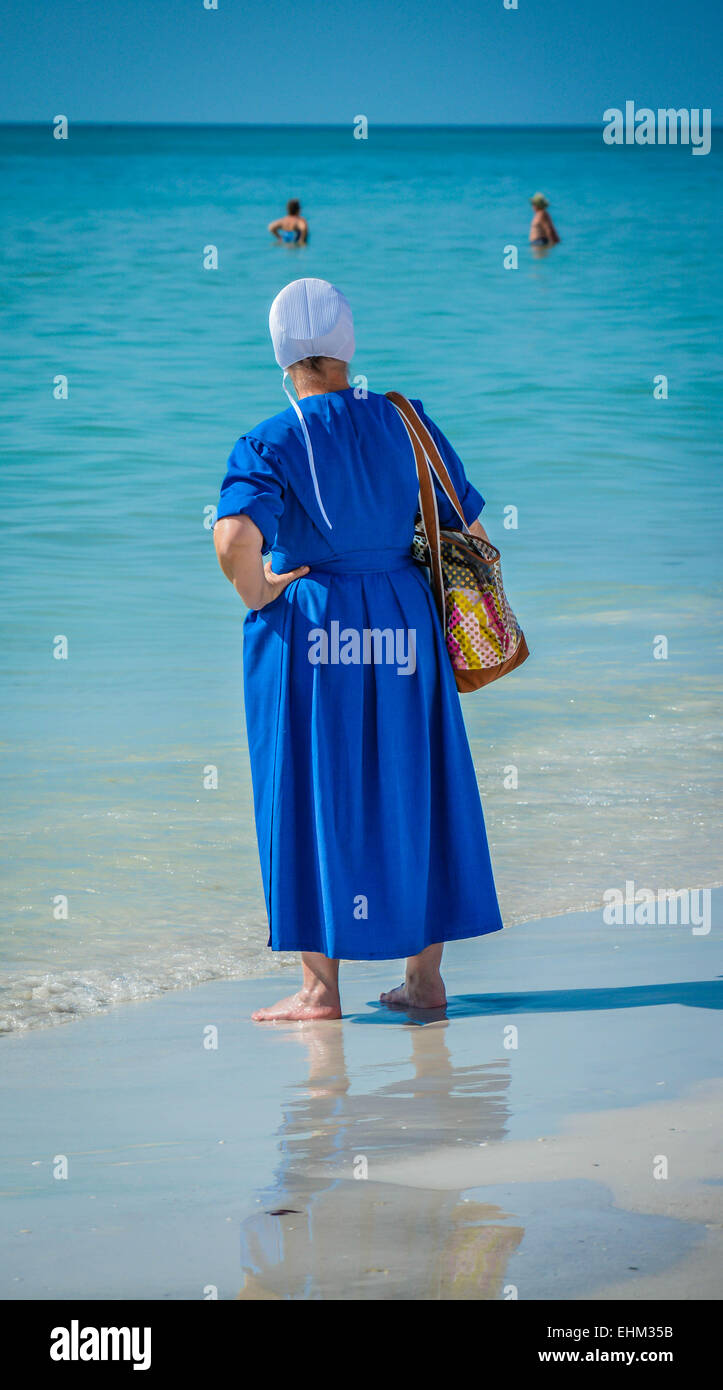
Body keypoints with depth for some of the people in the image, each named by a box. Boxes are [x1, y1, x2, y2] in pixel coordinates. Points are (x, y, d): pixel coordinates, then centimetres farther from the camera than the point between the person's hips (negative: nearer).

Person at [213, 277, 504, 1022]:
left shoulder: (270, 444, -11)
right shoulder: (405, 423, 1)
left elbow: (234, 539, -28)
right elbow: (471, 530, 5)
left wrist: (257, 595, -9)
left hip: (308, 632, -4)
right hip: (404, 627, 4)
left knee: (315, 799, 4)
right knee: (410, 793, 12)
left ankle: (319, 986, 5)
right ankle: (424, 976, 17)